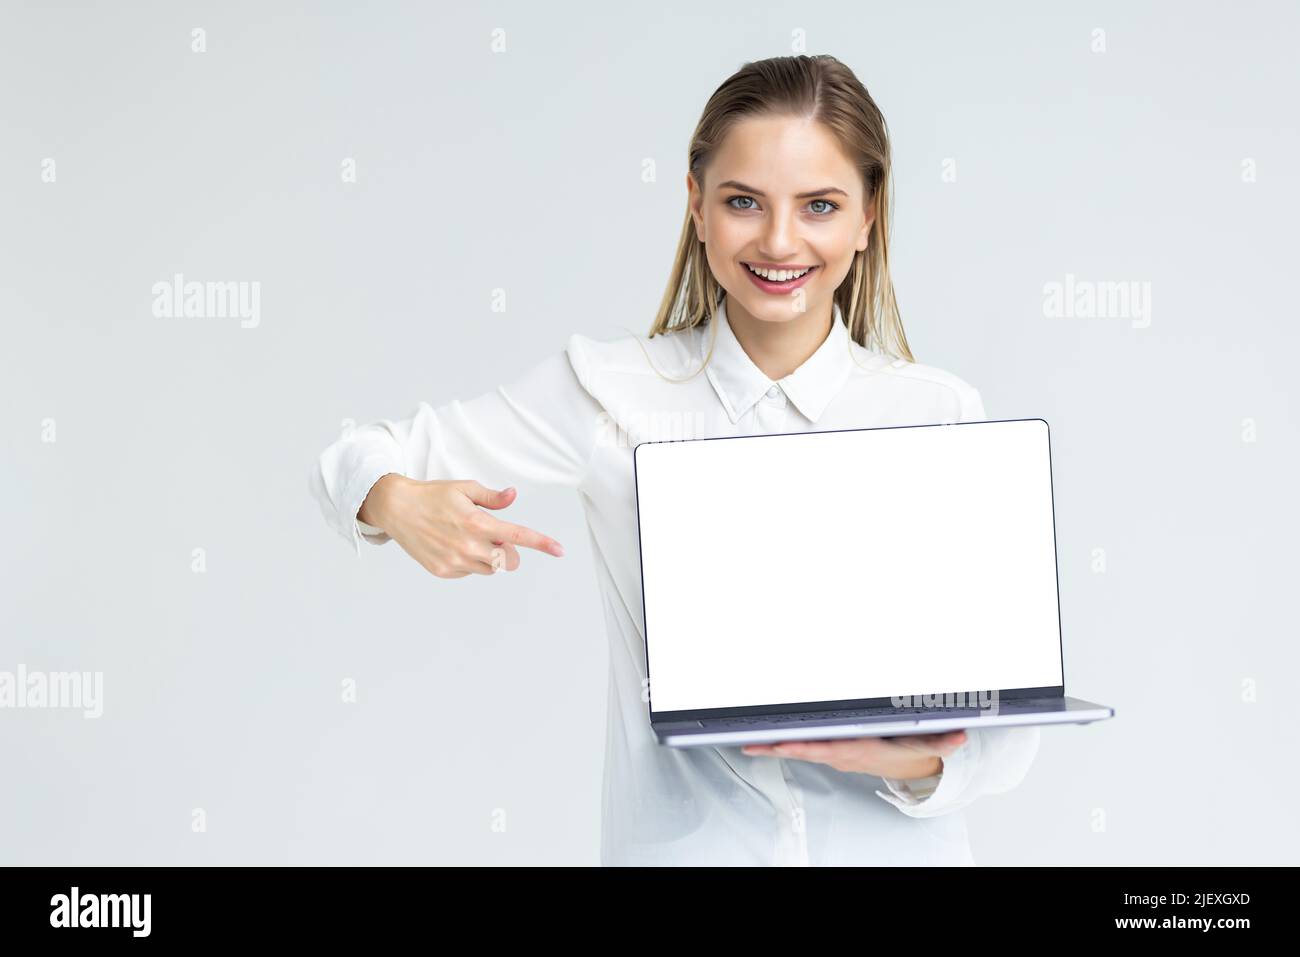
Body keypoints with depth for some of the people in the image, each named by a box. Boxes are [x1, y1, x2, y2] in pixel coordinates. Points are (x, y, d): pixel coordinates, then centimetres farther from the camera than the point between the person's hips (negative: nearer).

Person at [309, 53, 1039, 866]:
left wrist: (912, 761, -23)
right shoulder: (613, 391, -4)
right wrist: (400, 503, -19)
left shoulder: (943, 416, -4)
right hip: (680, 840, 2)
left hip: (894, 841, -2)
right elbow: (361, 460, 3)